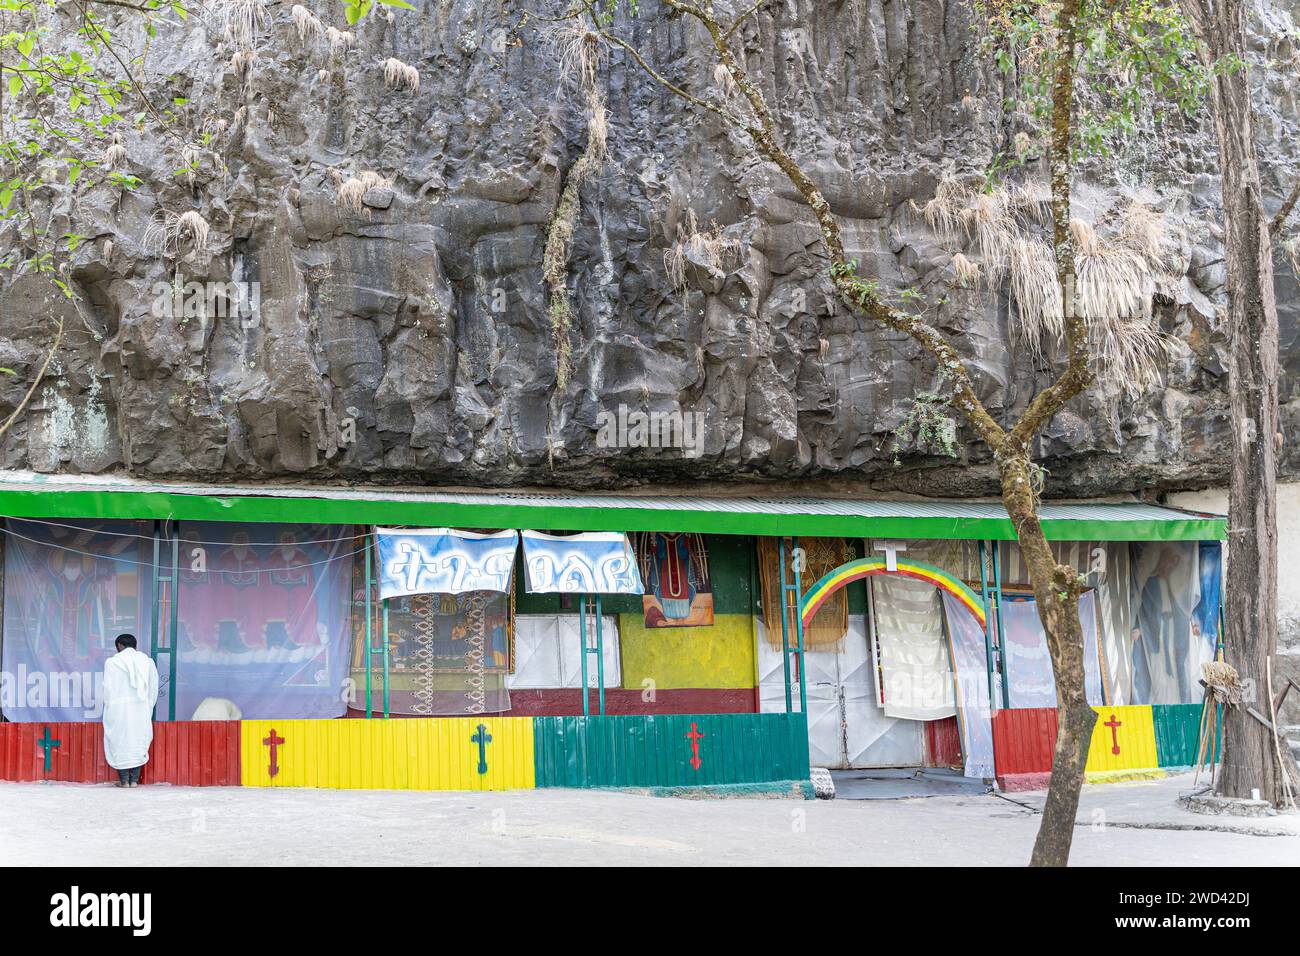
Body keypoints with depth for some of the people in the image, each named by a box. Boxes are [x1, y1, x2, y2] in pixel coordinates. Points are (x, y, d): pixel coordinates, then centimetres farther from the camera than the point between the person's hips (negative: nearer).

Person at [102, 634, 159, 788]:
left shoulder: (112, 662, -4)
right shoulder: (147, 661, 6)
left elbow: (108, 689, -3)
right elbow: (153, 689, 9)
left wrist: (108, 707, 8)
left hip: (119, 709, -3)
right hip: (141, 709, 3)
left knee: (120, 742, 7)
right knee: (139, 742, 11)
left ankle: (124, 780, 6)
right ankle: (134, 779, 8)